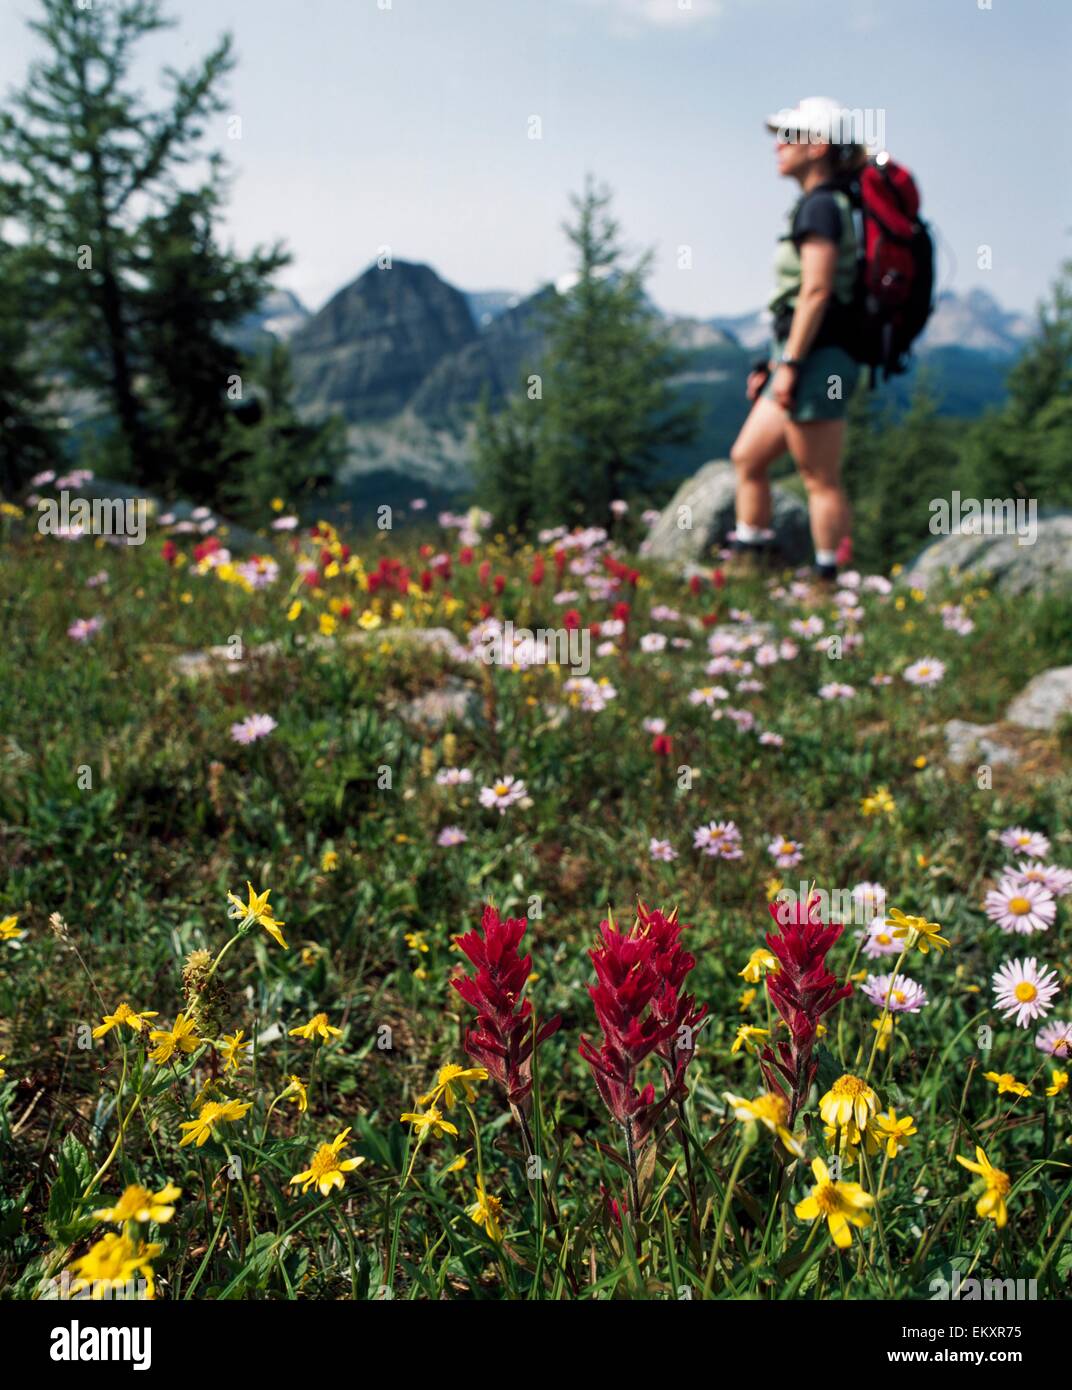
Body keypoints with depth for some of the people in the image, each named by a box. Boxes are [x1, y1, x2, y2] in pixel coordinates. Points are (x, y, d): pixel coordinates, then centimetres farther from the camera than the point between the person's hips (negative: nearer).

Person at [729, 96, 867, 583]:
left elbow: (817, 291, -19)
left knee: (820, 480, -5)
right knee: (747, 457, 14)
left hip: (817, 359, -10)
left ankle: (831, 587, 2)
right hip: (809, 360, 10)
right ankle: (746, 567, 20)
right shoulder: (829, 205, 19)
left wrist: (789, 364, -20)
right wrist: (775, 363, 21)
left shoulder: (819, 205, -10)